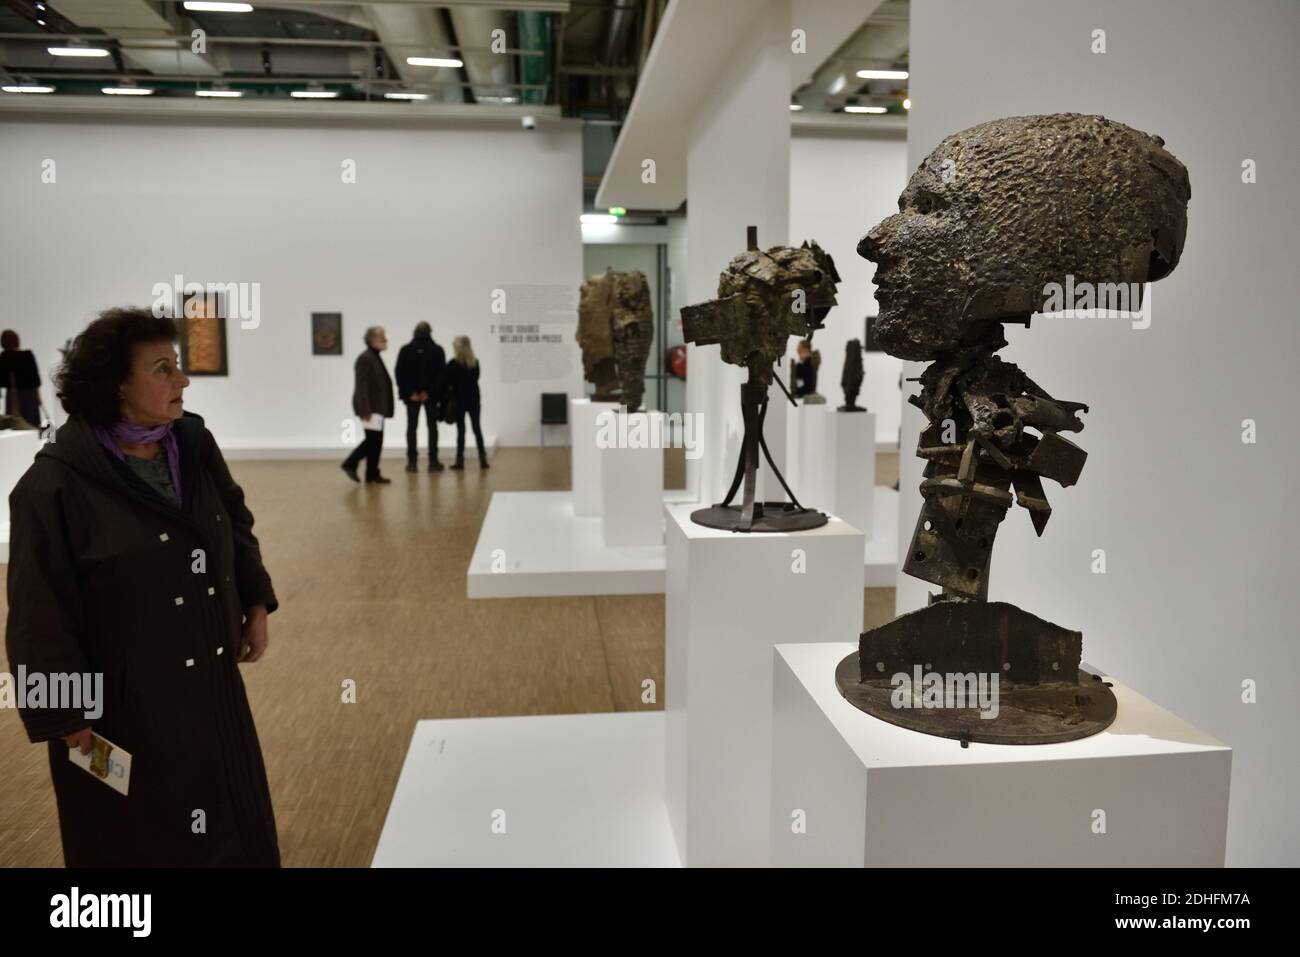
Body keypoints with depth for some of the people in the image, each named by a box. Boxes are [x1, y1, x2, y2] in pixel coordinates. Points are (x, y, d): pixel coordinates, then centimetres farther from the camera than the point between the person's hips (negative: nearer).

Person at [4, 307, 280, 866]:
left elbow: (236, 523, 14)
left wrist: (256, 604, 8)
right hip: (123, 708, -5)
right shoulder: (54, 486, -19)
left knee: (235, 830, 20)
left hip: (212, 689, 6)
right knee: (145, 844, 14)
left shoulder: (195, 445, -2)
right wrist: (66, 719, -13)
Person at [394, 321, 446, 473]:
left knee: (412, 428, 8)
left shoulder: (405, 350, 0)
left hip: (412, 395, 1)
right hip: (431, 395, -1)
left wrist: (409, 392, -6)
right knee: (432, 427, 7)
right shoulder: (437, 350, -3)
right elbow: (441, 373, -9)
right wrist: (430, 392, -8)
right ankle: (433, 462, 5)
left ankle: (412, 462, 6)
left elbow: (400, 373, -6)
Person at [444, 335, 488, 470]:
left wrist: (449, 400, 1)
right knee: (477, 428, 8)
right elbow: (475, 379, 9)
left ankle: (460, 460, 2)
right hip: (473, 398, 3)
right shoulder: (475, 363, 2)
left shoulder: (453, 364, -10)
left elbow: (449, 383, -8)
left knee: (461, 430, 0)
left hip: (459, 399, -3)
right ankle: (483, 459, 6)